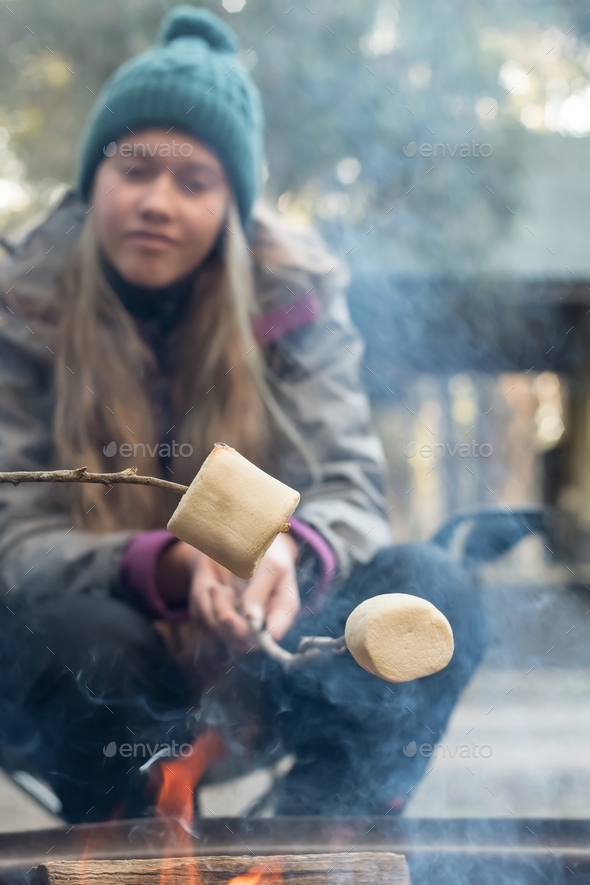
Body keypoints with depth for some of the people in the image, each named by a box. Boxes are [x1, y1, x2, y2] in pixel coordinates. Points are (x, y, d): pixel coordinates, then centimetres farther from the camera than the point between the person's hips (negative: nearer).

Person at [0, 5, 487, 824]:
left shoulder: (294, 286, -4)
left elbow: (348, 487, -8)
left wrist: (292, 554, -34)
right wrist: (170, 568, -35)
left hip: (250, 635, 3)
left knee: (431, 591, -22)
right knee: (94, 647, -36)